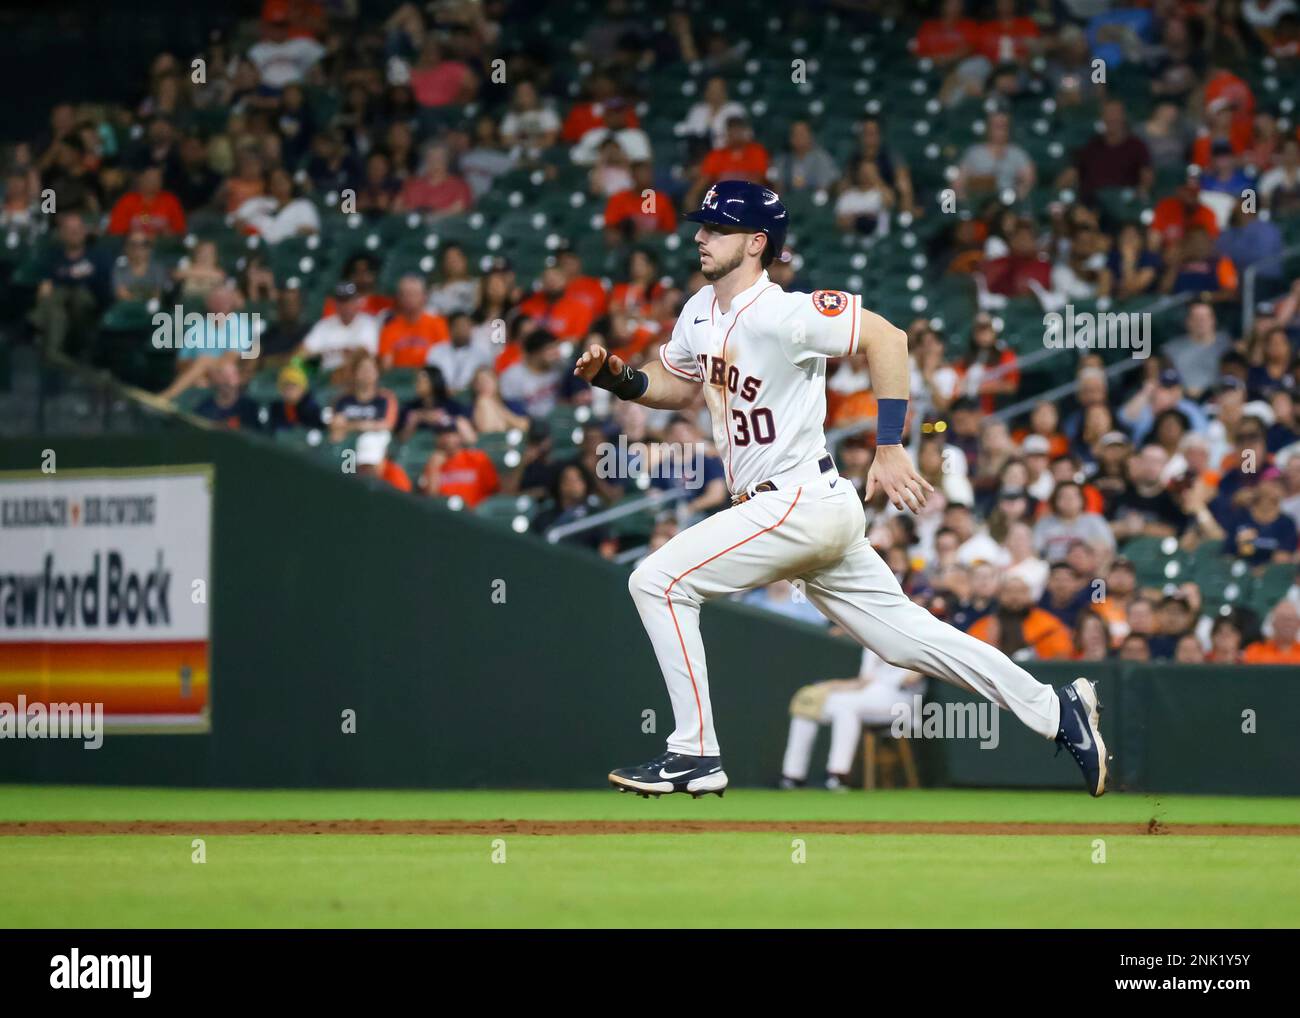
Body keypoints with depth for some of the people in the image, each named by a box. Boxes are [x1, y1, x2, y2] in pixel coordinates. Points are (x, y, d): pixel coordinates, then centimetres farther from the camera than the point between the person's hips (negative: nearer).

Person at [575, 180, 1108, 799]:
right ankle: (1054, 711, 19)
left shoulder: (782, 313, -18)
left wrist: (890, 448, -22)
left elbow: (886, 338, -20)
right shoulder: (701, 312, 9)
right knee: (907, 636, 13)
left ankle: (695, 755, -8)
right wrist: (616, 376, 3)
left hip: (800, 504, -9)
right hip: (814, 514, 9)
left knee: (658, 582, -11)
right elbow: (676, 387, 23)